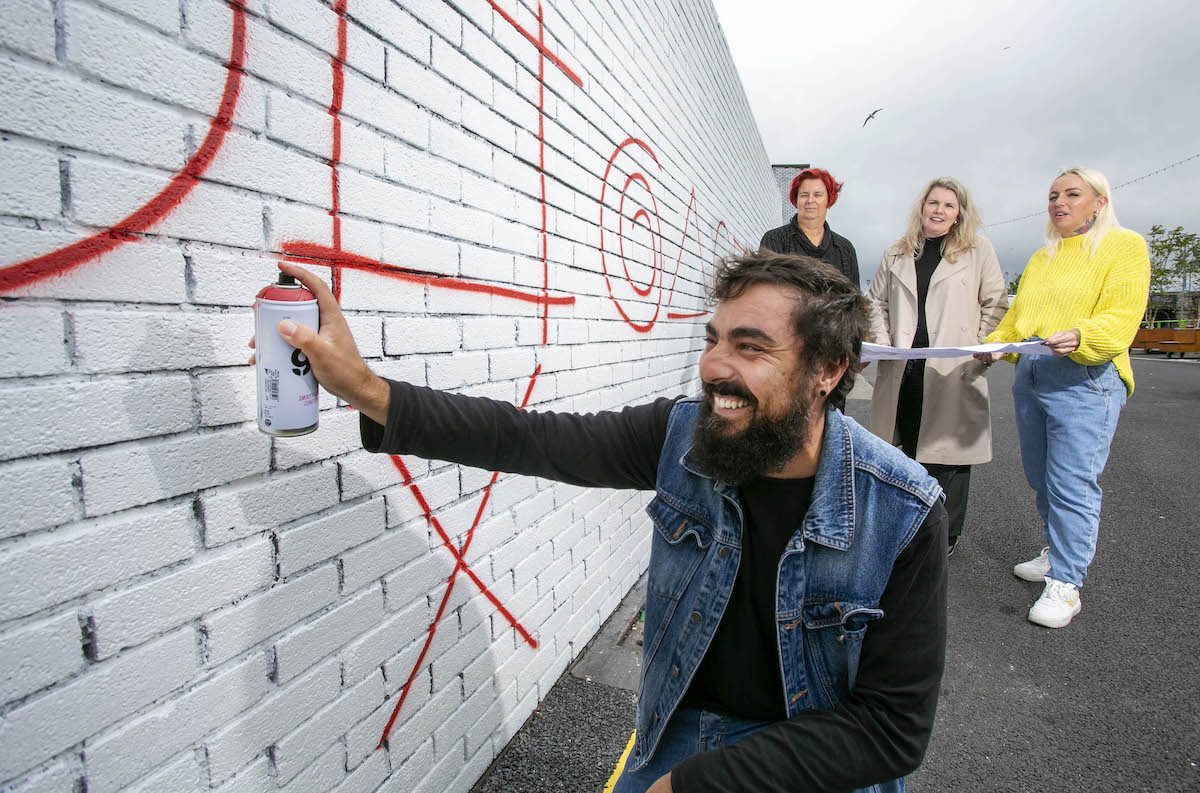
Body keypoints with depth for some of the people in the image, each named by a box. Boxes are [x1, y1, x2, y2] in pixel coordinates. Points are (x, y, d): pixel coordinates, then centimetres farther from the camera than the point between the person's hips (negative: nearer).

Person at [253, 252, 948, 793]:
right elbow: (531, 440, -10)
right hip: (676, 737, 2)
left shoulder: (904, 514, -21)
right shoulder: (683, 436, -13)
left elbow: (893, 728, -18)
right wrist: (369, 391, -19)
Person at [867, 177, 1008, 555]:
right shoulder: (896, 254, 13)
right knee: (909, 449, 9)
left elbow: (996, 304, 5)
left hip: (955, 371, -2)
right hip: (903, 370, 3)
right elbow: (876, 301, 17)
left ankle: (946, 535, 14)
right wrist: (883, 343, 2)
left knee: (949, 450, 1)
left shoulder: (978, 248, 6)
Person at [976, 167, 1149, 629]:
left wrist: (1078, 339, -30)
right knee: (1040, 477, 13)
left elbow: (1120, 318, -11)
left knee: (1072, 482, -9)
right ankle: (1058, 552, 30)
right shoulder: (1041, 258, 22)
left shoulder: (1124, 246, 1)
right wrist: (995, 346, 4)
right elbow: (1017, 315, 23)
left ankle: (1065, 586, -2)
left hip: (1084, 378, -7)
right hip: (1029, 375, 7)